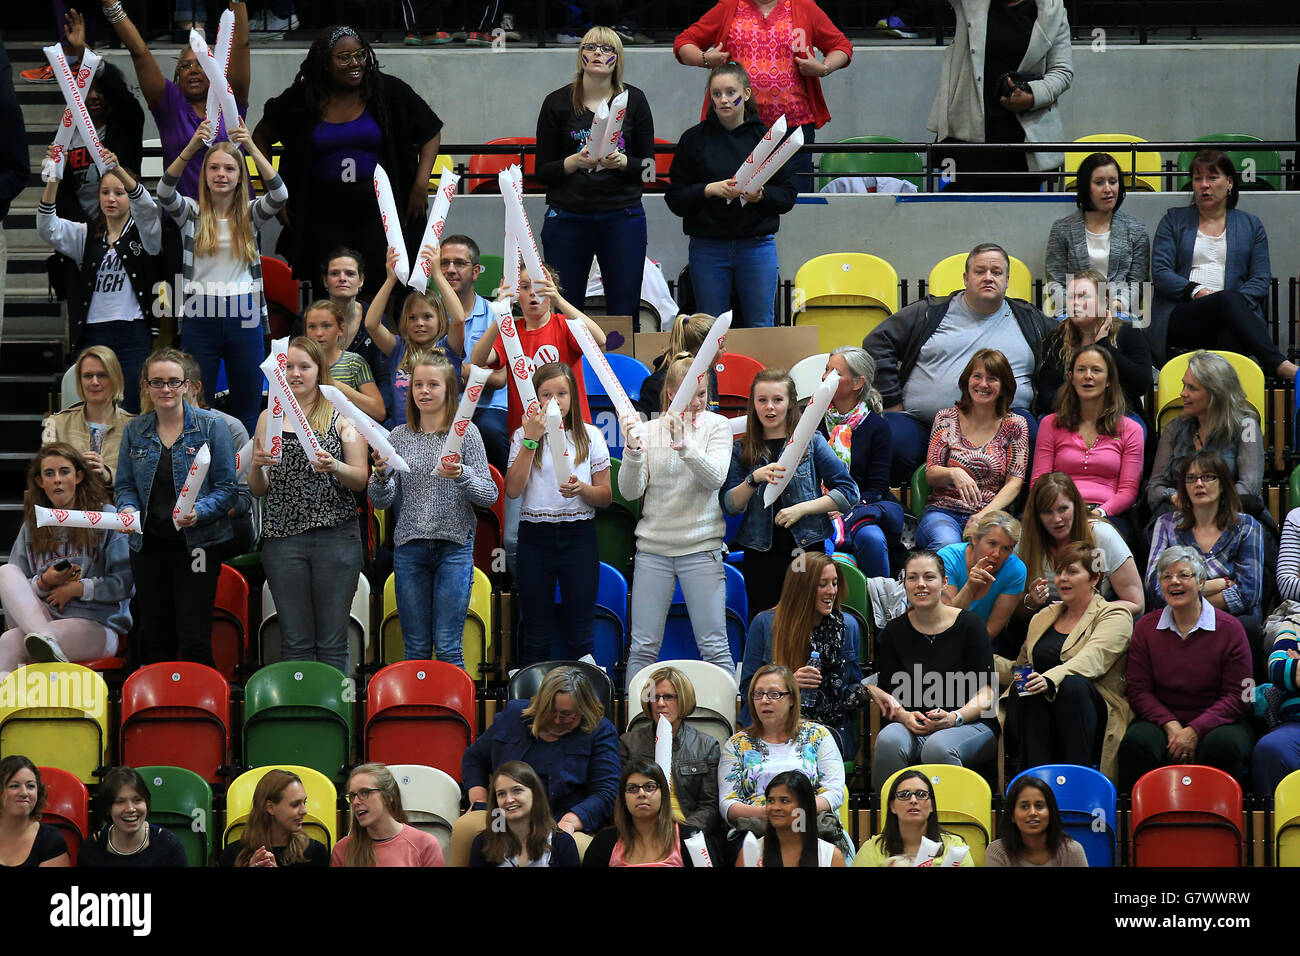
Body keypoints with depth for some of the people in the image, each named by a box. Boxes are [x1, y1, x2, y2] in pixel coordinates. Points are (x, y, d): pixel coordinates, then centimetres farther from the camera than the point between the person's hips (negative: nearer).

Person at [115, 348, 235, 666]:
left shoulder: (210, 427, -2)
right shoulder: (135, 431, 9)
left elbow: (227, 488, -4)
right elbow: (124, 485, 14)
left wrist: (199, 511, -22)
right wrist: (127, 509, -8)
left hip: (196, 543, -4)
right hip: (149, 543, 4)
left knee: (194, 642, -10)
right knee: (155, 640, 8)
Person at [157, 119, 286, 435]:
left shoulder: (250, 214, 5)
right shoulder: (192, 213, 2)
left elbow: (279, 195, -14)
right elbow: (165, 192, -16)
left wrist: (252, 148, -26)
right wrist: (191, 148, -31)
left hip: (244, 320, 1)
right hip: (200, 320, -1)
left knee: (246, 411, 6)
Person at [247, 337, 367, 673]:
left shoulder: (341, 415, 6)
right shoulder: (269, 417, 13)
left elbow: (361, 480, 2)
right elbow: (257, 490, 12)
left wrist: (334, 467, -17)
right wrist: (257, 466, -9)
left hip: (335, 534, -2)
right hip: (283, 535, 2)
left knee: (332, 642, -2)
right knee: (296, 642, 2)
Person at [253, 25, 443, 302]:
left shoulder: (388, 91, -1)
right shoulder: (303, 100, 1)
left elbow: (431, 132, 8)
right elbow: (261, 137, 15)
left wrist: (421, 184, -3)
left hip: (377, 209, -1)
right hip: (324, 214, 1)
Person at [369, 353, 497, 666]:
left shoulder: (466, 432, 0)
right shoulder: (399, 437, 8)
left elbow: (489, 496, -3)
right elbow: (381, 501, 8)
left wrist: (461, 475, -21)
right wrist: (381, 475, -13)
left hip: (454, 545, -3)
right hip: (409, 546, 3)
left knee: (447, 646, -5)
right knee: (415, 648, 6)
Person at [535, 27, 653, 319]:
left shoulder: (633, 100, 7)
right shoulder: (557, 103, 5)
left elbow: (648, 164, 7)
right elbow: (542, 171, 4)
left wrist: (620, 162, -13)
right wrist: (575, 161, -15)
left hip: (622, 216, 1)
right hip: (568, 217, 0)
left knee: (625, 314, -2)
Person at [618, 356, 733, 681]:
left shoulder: (717, 426, 2)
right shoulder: (649, 430, 5)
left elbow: (715, 477, -14)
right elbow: (630, 492, -1)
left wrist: (682, 443, -26)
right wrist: (633, 449, -17)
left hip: (700, 547, -1)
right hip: (653, 547, 2)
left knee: (714, 647, -3)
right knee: (643, 647, 1)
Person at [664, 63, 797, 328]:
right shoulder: (695, 139, 4)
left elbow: (787, 196, 3)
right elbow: (675, 198, 0)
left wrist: (760, 195, -16)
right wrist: (711, 189, -15)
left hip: (757, 244, 0)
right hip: (707, 246, 0)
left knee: (760, 327, 1)